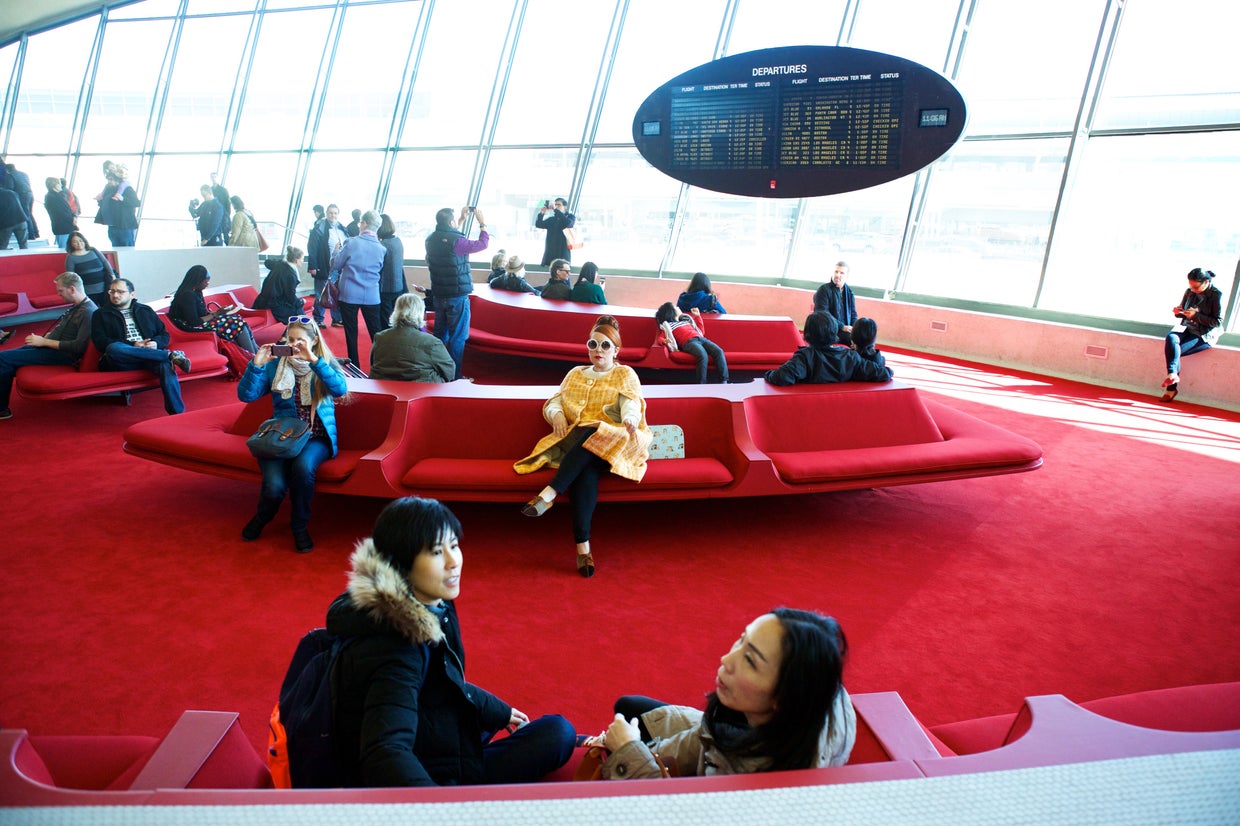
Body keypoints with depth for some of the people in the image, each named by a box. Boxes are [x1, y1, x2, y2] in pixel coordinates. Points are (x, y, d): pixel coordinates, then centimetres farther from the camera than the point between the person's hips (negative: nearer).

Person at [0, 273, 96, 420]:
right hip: (50, 345, 11)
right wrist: (42, 338, 7)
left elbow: (79, 346, -26)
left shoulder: (88, 312, -20)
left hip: (62, 355, -11)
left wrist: (44, 342, -19)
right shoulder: (77, 307, 11)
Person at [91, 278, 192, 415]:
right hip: (124, 362, -1)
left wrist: (156, 343, -5)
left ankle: (178, 413, -46)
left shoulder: (145, 310, 28)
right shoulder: (100, 314, 20)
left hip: (151, 353, 1)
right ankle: (171, 355, -36)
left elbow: (164, 334, 21)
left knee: (165, 365, -36)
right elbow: (100, 342, 4)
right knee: (114, 348, -39)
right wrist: (133, 345, -11)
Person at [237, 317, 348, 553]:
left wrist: (313, 360, -25)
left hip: (317, 437, -1)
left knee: (303, 465, -36)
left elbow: (340, 389, -16)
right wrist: (256, 364, -13)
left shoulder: (326, 364, 6)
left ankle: (300, 525, -9)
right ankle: (263, 516, 13)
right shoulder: (275, 366, 10)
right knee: (274, 486, -27)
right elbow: (245, 395, 1)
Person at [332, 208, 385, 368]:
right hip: (372, 296, 2)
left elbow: (335, 265, 0)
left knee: (351, 333, 8)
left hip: (349, 295, -2)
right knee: (375, 332, 9)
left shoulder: (351, 243, -10)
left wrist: (335, 251, 19)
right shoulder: (381, 248, -2)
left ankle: (354, 366, 14)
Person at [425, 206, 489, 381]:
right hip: (457, 296, -8)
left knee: (440, 334, 17)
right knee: (458, 338, 0)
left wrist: (462, 220, 22)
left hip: (438, 294, 8)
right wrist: (482, 223, 0)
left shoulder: (431, 239, 3)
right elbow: (483, 243, -12)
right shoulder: (456, 241, -20)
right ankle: (454, 377, 3)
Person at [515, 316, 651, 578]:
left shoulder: (625, 374, 15)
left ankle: (548, 495, -45)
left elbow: (631, 404, -4)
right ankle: (583, 547, -44)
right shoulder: (575, 374, 28)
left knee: (590, 438, -38)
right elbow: (553, 402, 19)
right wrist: (557, 415, -7)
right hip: (576, 443, 2)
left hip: (611, 441, -2)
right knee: (586, 472, -33)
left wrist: (630, 419, -29)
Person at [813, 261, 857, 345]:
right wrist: (842, 327, -18)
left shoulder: (849, 292, 15)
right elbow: (823, 314, -12)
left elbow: (853, 313, 17)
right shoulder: (823, 290, -3)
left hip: (846, 329, 6)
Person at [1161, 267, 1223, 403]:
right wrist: (1178, 311, -6)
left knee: (1175, 351, -26)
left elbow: (1217, 321, -11)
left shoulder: (1216, 295, -9)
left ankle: (1171, 389, -22)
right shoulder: (1190, 292, 6)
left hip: (1205, 334, -5)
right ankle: (1172, 375, -32)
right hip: (1187, 328, 5)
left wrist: (1196, 315, -21)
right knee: (1171, 338, -29)